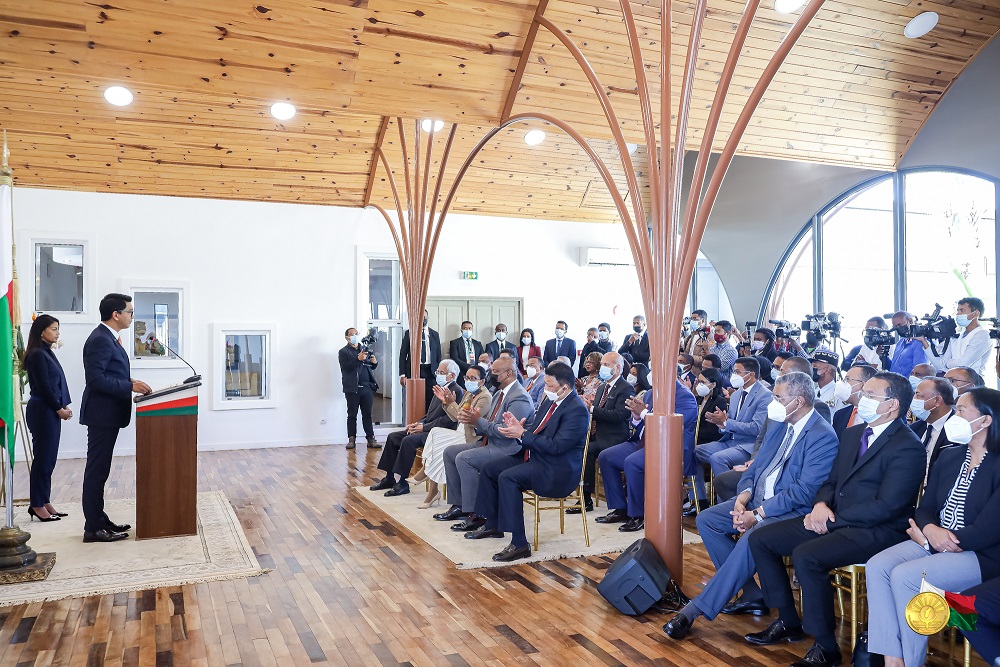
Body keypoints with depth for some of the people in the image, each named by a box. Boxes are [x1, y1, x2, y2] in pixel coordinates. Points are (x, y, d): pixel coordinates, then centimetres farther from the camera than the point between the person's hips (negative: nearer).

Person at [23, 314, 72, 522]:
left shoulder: (47, 353, 15)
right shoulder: (37, 354, -13)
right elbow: (43, 387, -16)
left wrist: (64, 406, 6)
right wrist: (60, 409, -8)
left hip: (51, 411, 9)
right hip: (42, 411, -9)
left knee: (48, 458, 11)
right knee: (43, 458, -3)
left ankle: (44, 502, 18)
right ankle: (37, 505, 6)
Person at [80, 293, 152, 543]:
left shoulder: (108, 338, 15)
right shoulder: (100, 339, -17)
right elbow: (95, 378, -24)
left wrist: (130, 383, 7)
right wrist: (130, 386, -22)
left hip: (107, 414, 11)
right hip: (102, 414, -11)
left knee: (99, 469, 15)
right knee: (97, 470, -4)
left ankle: (99, 520, 23)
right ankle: (93, 528, 2)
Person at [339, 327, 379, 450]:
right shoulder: (343, 352, 2)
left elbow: (372, 367, 18)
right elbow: (346, 367, -14)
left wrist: (374, 362, -5)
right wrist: (358, 359, -25)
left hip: (367, 387, 4)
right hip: (353, 389, -4)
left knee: (367, 415, 5)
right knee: (352, 415, 3)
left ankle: (371, 439, 6)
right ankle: (351, 439, 10)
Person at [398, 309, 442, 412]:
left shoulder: (434, 334, 12)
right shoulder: (409, 333, 6)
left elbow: (438, 355, 13)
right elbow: (402, 354, 4)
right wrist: (402, 374, -4)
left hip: (430, 370, 1)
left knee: (430, 401, -5)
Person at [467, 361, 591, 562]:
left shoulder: (576, 410, -19)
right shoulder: (550, 400, 9)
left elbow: (557, 446, -26)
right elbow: (536, 429, 17)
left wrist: (522, 435, -21)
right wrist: (519, 427, -6)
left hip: (557, 470, -10)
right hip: (534, 457, 10)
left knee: (507, 477, -28)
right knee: (490, 468, 9)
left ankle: (519, 544, -24)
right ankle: (492, 525, 25)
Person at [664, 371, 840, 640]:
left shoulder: (823, 437, -15)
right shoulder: (781, 424, 12)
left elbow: (805, 491, -21)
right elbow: (755, 467, 14)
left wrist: (758, 515, -23)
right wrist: (744, 495, -7)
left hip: (790, 511, -9)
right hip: (757, 500, 9)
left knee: (751, 538, -34)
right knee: (706, 519, -2)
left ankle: (696, 609, -25)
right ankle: (752, 596, 3)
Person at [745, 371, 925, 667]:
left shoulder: (908, 448, -12)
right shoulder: (852, 434, 14)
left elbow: (886, 506, -19)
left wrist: (833, 518, -15)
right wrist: (821, 504, -5)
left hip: (875, 531, -9)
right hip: (832, 519, 9)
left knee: (805, 555, -32)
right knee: (760, 538, -1)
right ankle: (788, 622, 13)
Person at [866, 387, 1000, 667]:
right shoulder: (948, 457, 11)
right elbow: (924, 508, 11)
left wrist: (930, 540, -13)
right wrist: (930, 530, -12)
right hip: (933, 543, 7)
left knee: (905, 575, -27)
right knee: (877, 566, -17)